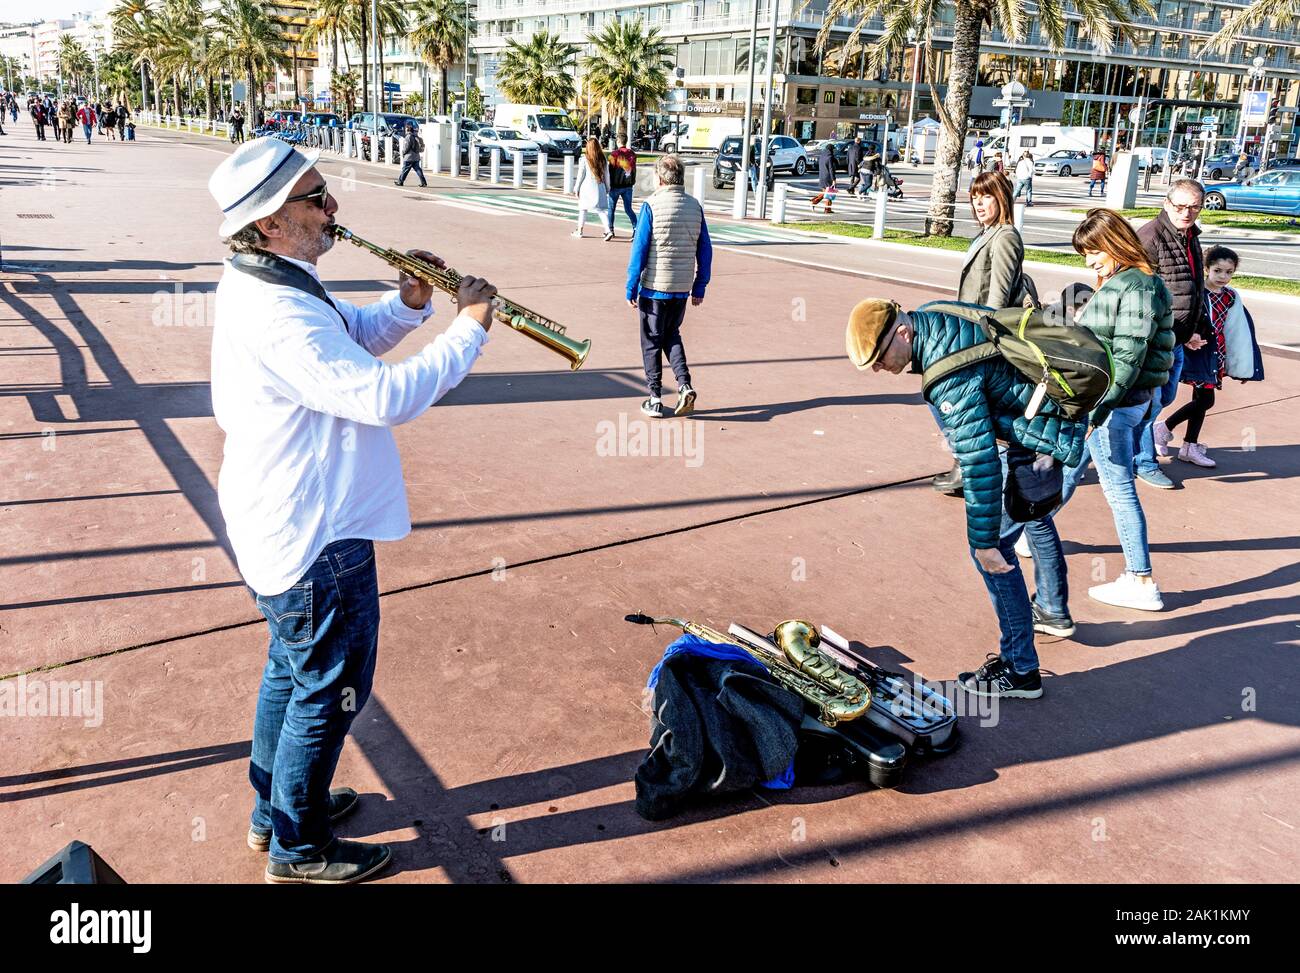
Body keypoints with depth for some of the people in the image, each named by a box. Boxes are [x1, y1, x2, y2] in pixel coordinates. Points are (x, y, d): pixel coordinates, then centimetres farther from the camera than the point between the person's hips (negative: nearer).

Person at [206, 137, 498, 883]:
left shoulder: (267, 283, 4)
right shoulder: (279, 316, -29)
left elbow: (353, 337, 15)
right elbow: (388, 395, -35)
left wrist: (410, 304, -4)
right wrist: (471, 327, -24)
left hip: (284, 523, 11)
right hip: (315, 537, -11)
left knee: (293, 667, 24)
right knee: (330, 689, 6)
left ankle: (274, 808, 42)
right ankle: (300, 848, 24)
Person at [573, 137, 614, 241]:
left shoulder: (584, 159, -6)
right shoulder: (603, 159, 3)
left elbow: (580, 175, -4)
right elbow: (607, 175, 8)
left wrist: (576, 188, 4)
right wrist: (607, 189, 17)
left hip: (587, 187, -2)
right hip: (600, 188, 2)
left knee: (583, 208, 13)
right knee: (602, 209, 2)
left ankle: (579, 230, 22)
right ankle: (609, 230, -15)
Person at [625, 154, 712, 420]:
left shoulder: (652, 205, -10)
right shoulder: (695, 206, 5)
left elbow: (639, 250, -12)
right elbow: (705, 251, 7)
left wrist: (631, 288, -6)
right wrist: (699, 288, 15)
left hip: (654, 287, -4)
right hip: (682, 288, 4)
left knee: (652, 342, 8)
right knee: (671, 335, 21)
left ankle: (655, 400, 10)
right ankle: (684, 385, 3)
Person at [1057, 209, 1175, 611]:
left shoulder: (1137, 288, -17)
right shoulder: (1115, 283, 11)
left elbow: (1127, 359, -22)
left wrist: (1095, 412, -24)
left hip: (1114, 404, -10)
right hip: (1094, 399, 10)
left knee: (1119, 488, -2)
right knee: (1068, 469, 23)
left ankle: (1142, 583, 7)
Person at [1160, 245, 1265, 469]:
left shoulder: (1232, 298, 6)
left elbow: (1238, 332, 10)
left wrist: (1240, 366, 10)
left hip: (1215, 353, 7)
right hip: (1197, 351, -6)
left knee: (1201, 400, 11)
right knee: (1205, 400, -9)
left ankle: (1190, 447, 20)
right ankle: (1165, 428, 8)